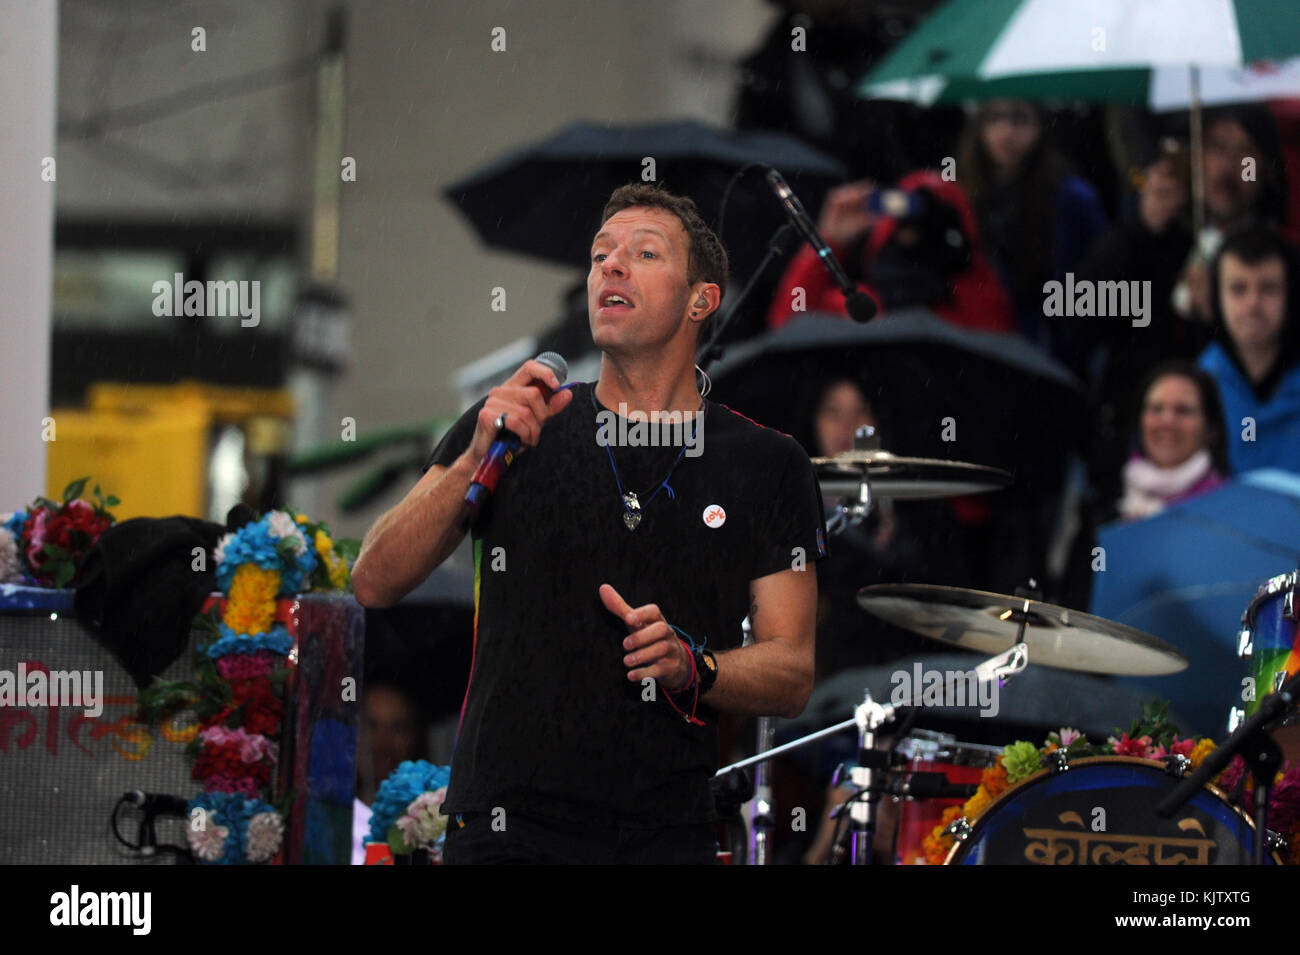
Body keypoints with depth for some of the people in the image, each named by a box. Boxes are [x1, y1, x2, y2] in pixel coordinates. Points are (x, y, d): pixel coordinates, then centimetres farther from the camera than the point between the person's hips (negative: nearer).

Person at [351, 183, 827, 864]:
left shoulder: (765, 467, 5)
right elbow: (374, 583, -1)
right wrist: (475, 462, -15)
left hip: (669, 835, 1)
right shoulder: (510, 424, 5)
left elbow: (792, 677, 2)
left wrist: (690, 667, -18)